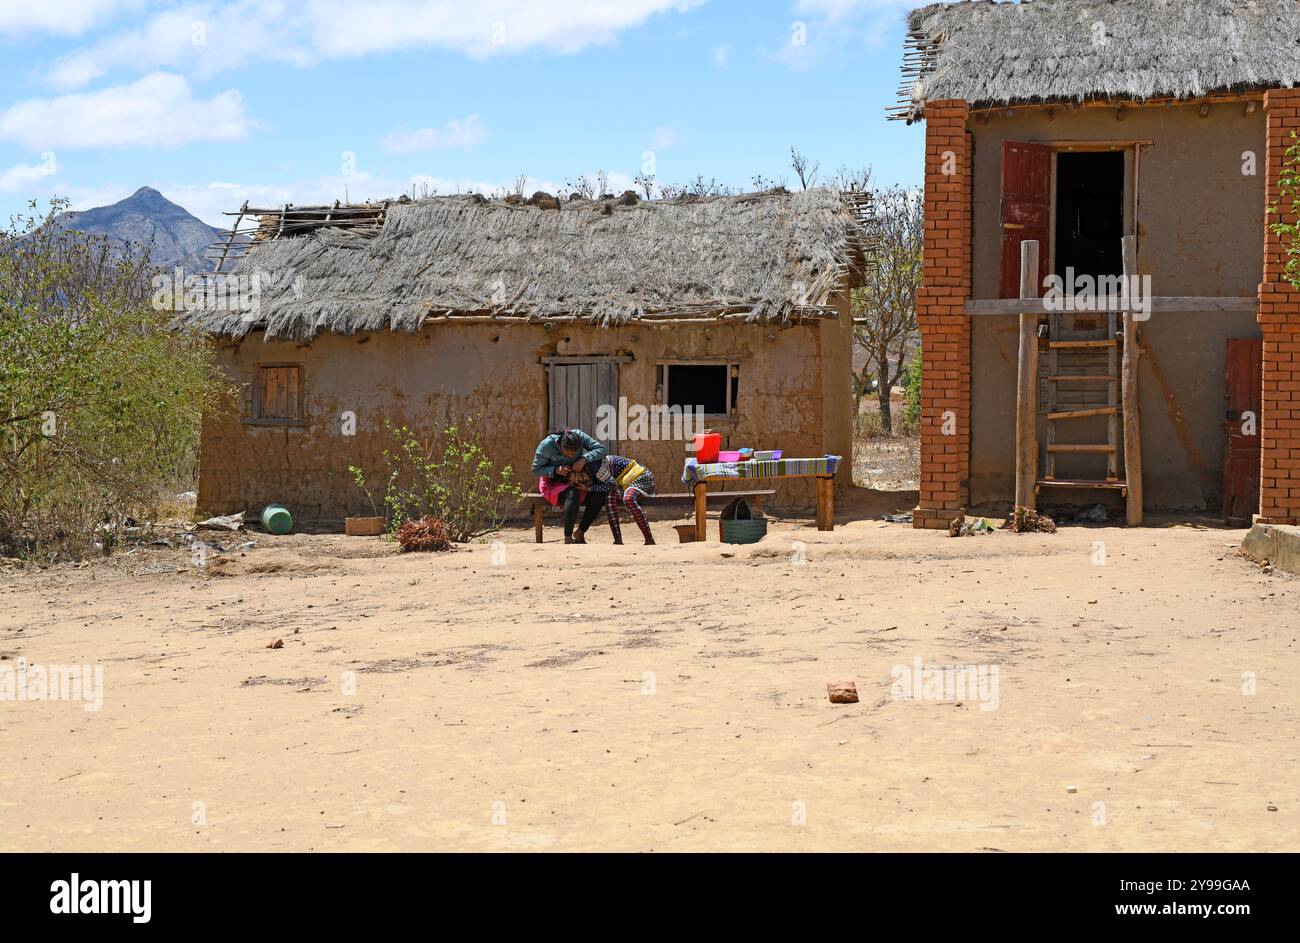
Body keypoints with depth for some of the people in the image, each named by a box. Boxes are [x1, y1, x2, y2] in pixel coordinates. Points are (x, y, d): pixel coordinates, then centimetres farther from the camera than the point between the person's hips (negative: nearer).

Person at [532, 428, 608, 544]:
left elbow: (603, 450, -18)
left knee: (598, 496, -23)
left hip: (575, 481, 4)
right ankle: (568, 539, -30)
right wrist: (555, 470, -28)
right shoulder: (546, 446, -24)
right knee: (573, 494, -37)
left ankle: (579, 533, -5)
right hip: (554, 482, -4)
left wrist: (584, 459, -34)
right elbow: (535, 470, -12)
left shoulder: (579, 436, -18)